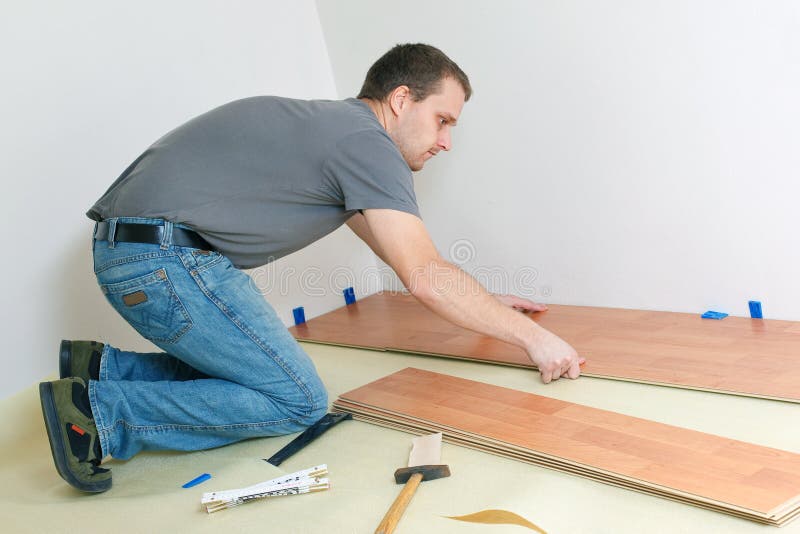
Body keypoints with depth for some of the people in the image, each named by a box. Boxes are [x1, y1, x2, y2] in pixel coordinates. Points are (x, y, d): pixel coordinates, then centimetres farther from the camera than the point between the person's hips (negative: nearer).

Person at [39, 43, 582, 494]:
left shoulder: (333, 127, 21)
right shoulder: (369, 143, -10)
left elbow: (406, 254, 29)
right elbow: (424, 277, -16)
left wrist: (486, 301, 31)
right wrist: (531, 337, -7)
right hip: (167, 260, -10)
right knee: (298, 402, -5)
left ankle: (105, 366, 12)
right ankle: (101, 413, -10)